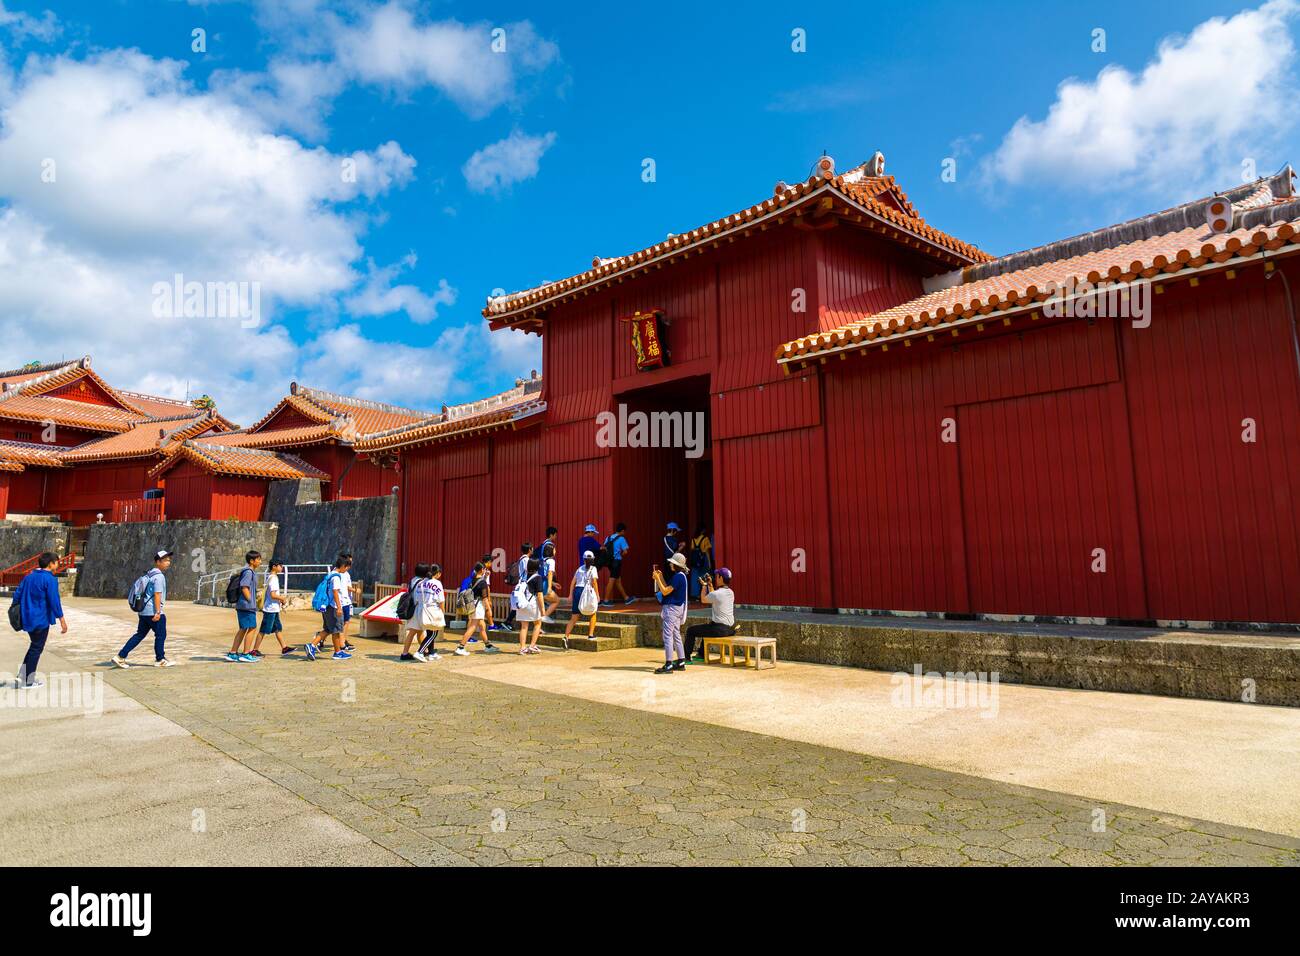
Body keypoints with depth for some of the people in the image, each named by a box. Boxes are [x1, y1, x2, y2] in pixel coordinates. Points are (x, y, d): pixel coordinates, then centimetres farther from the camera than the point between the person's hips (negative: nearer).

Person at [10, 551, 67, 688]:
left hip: (27, 618, 7)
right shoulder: (50, 579, -16)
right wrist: (62, 620, -14)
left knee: (34, 646, 22)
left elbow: (17, 595, 12)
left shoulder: (29, 576, 8)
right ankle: (29, 680, 11)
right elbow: (54, 601, -18)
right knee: (36, 649, 4)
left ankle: (22, 675, 19)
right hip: (41, 620, -7)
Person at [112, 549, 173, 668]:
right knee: (161, 635, 4)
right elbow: (157, 595, -20)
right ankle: (160, 660, 14)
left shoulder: (149, 574, 16)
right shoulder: (159, 576, -14)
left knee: (140, 635, 13)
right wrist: (158, 612, -22)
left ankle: (120, 657, 9)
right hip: (153, 611, -9)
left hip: (144, 611, 9)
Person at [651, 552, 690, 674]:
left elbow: (665, 592, -19)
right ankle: (681, 662, 20)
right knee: (676, 635, 15)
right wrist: (660, 577, 11)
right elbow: (668, 590, 15)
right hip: (676, 608, 11)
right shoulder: (679, 575, 14)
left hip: (672, 608, -11)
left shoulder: (678, 576, -18)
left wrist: (657, 578, -12)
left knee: (668, 636, -8)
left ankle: (669, 665, -8)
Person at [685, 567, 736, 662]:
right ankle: (701, 655, 46)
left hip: (719, 629, -9)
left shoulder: (716, 593, -19)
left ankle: (686, 657, 13)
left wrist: (704, 585, 11)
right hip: (730, 629, 9)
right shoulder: (731, 592, 7)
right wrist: (710, 585, 20)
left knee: (690, 630, 5)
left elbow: (703, 600, 1)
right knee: (706, 628, 37)